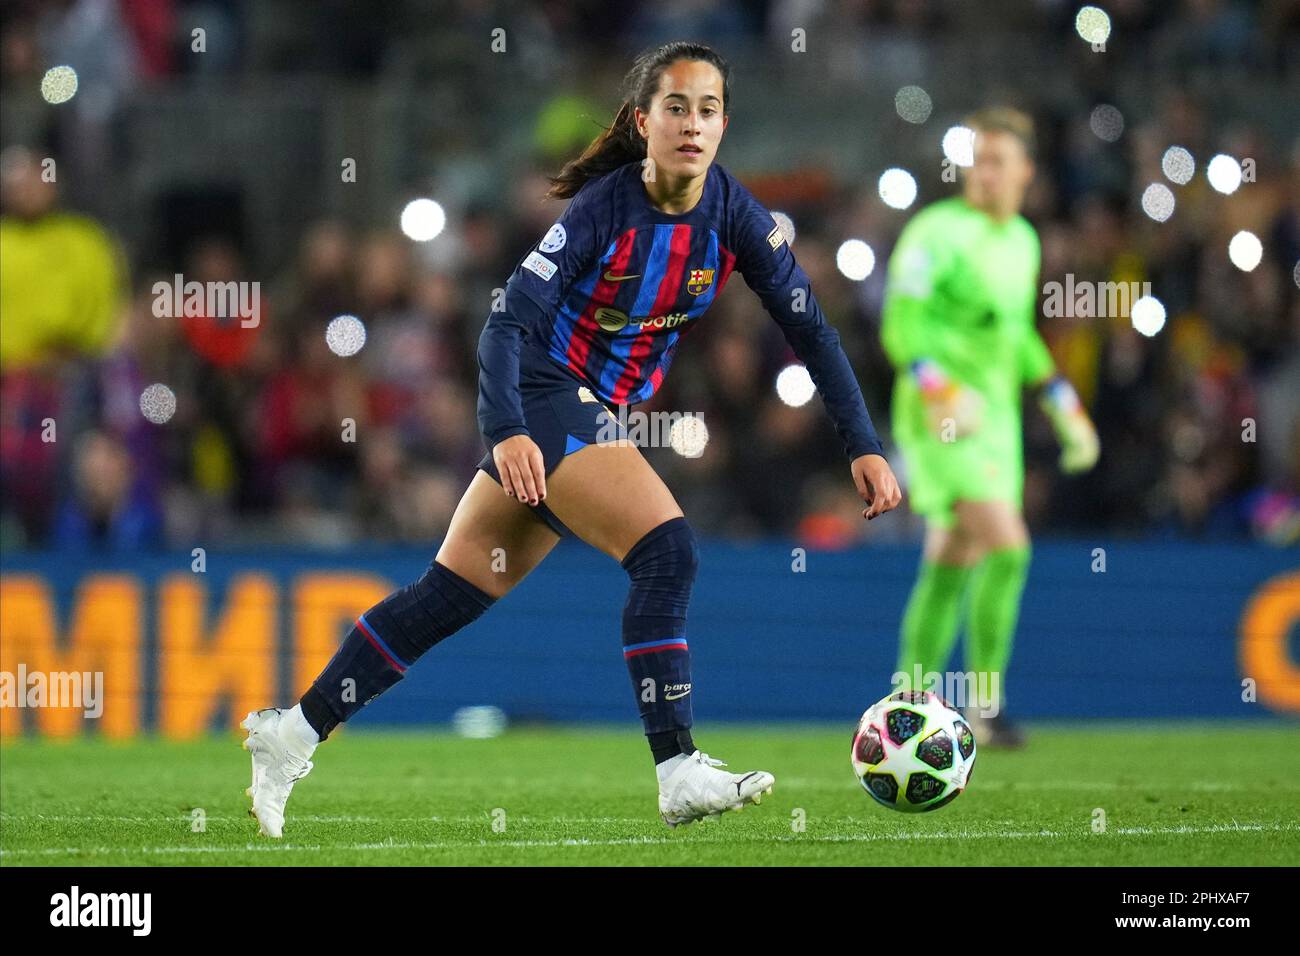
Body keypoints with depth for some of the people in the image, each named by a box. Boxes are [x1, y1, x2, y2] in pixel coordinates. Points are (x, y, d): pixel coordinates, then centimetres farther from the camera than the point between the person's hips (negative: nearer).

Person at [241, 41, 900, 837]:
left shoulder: (736, 216, -6)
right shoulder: (605, 207, -20)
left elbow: (810, 329, -2)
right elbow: (509, 321, -24)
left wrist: (864, 446, -9)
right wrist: (508, 433, -38)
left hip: (597, 414, 7)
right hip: (545, 405, -7)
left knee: (453, 595, 10)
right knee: (668, 551, -23)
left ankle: (295, 732, 17)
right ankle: (679, 774, -21)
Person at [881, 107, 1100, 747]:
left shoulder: (1022, 240, 13)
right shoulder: (937, 231, -11)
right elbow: (901, 326, -17)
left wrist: (1064, 406, 23)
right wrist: (939, 389, -32)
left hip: (995, 418, 8)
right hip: (940, 420, -8)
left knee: (953, 570, 8)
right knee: (1006, 545, -20)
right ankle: (986, 705, -15)